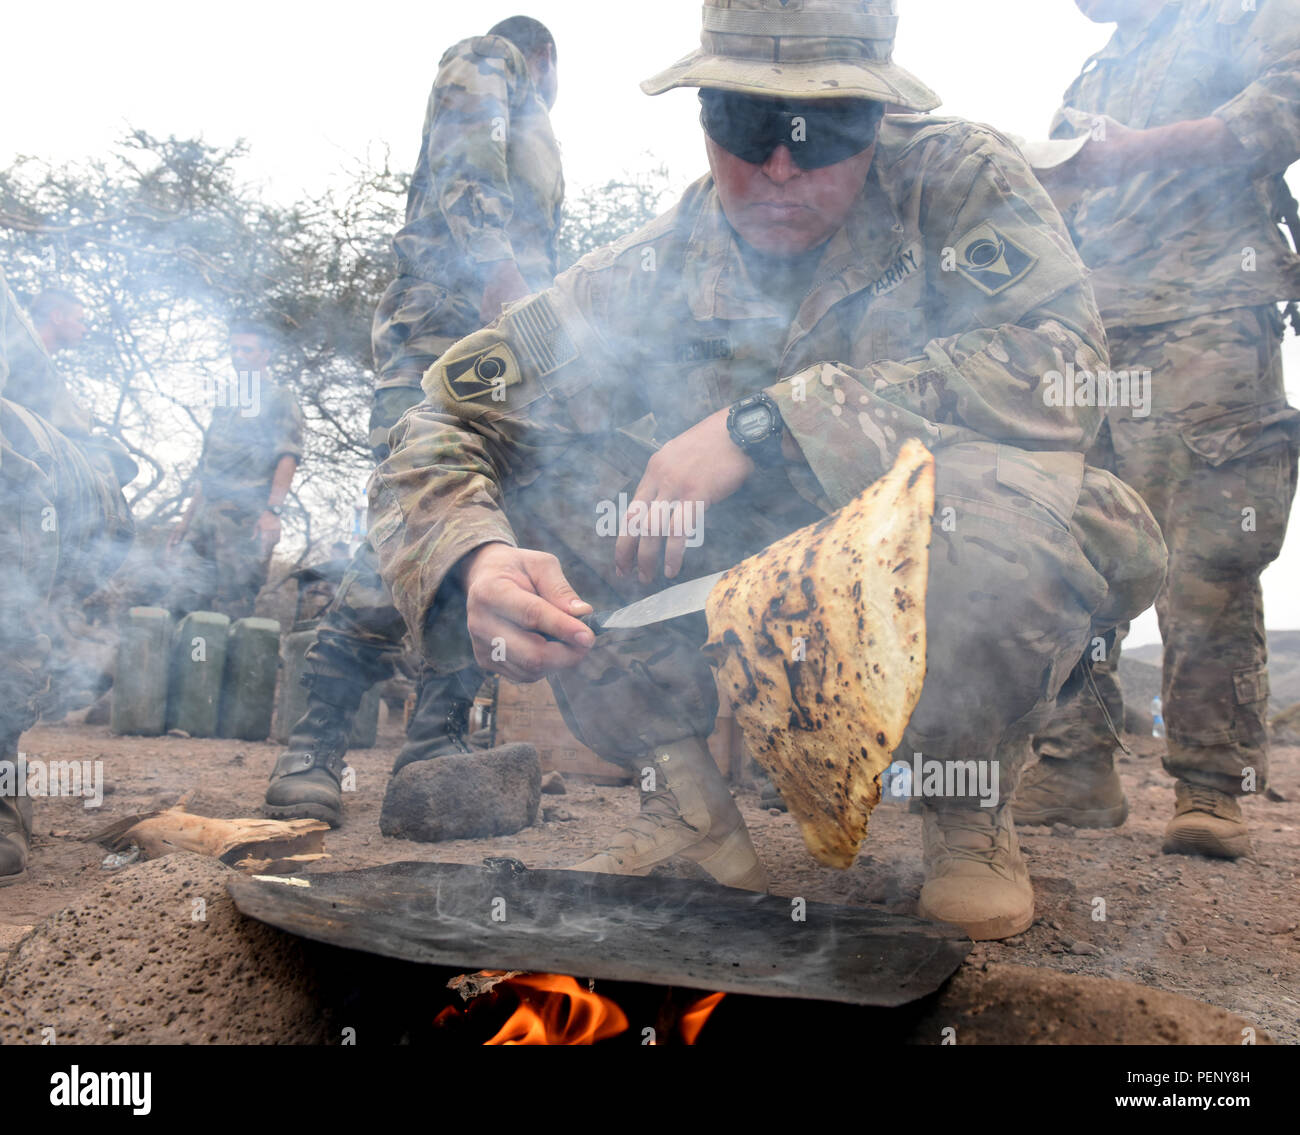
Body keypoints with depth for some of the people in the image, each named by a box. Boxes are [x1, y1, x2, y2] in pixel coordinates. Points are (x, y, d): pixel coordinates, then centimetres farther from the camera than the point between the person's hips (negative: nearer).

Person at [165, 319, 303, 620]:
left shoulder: (279, 400, 1)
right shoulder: (225, 399, 23)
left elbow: (288, 458, -12)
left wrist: (273, 511, -25)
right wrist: (187, 517, 21)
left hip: (246, 518, -7)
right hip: (207, 513, 7)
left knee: (231, 611, -7)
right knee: (179, 601, 2)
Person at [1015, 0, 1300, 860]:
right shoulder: (1093, 84, 32)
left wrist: (1135, 151, -8)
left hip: (1208, 315, -6)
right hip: (1094, 340, 6)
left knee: (1207, 566, -12)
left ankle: (1214, 789, -6)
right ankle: (1075, 769, 3)